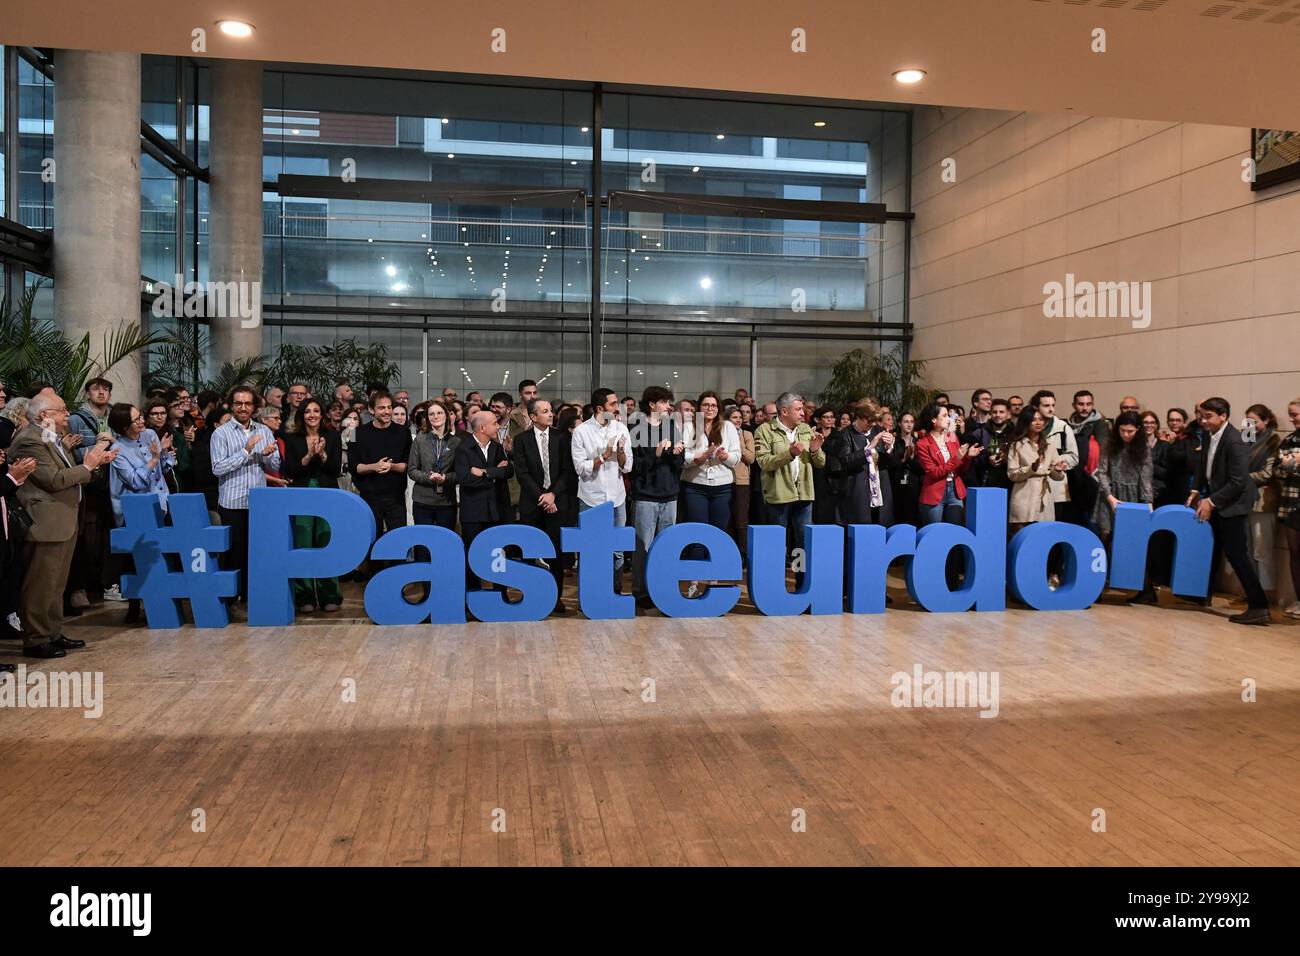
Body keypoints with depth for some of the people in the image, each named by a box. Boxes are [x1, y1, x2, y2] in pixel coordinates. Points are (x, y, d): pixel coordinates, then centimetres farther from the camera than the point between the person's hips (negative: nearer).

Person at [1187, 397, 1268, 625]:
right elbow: (1203, 465, 14)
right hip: (1213, 499, 8)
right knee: (1212, 548, 17)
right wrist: (1196, 491, 3)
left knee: (1235, 553, -9)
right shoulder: (1209, 435, 2)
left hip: (1231, 502, -8)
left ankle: (1258, 606, -6)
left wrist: (1211, 501, -20)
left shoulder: (1233, 441, -22)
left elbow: (1237, 482, -23)